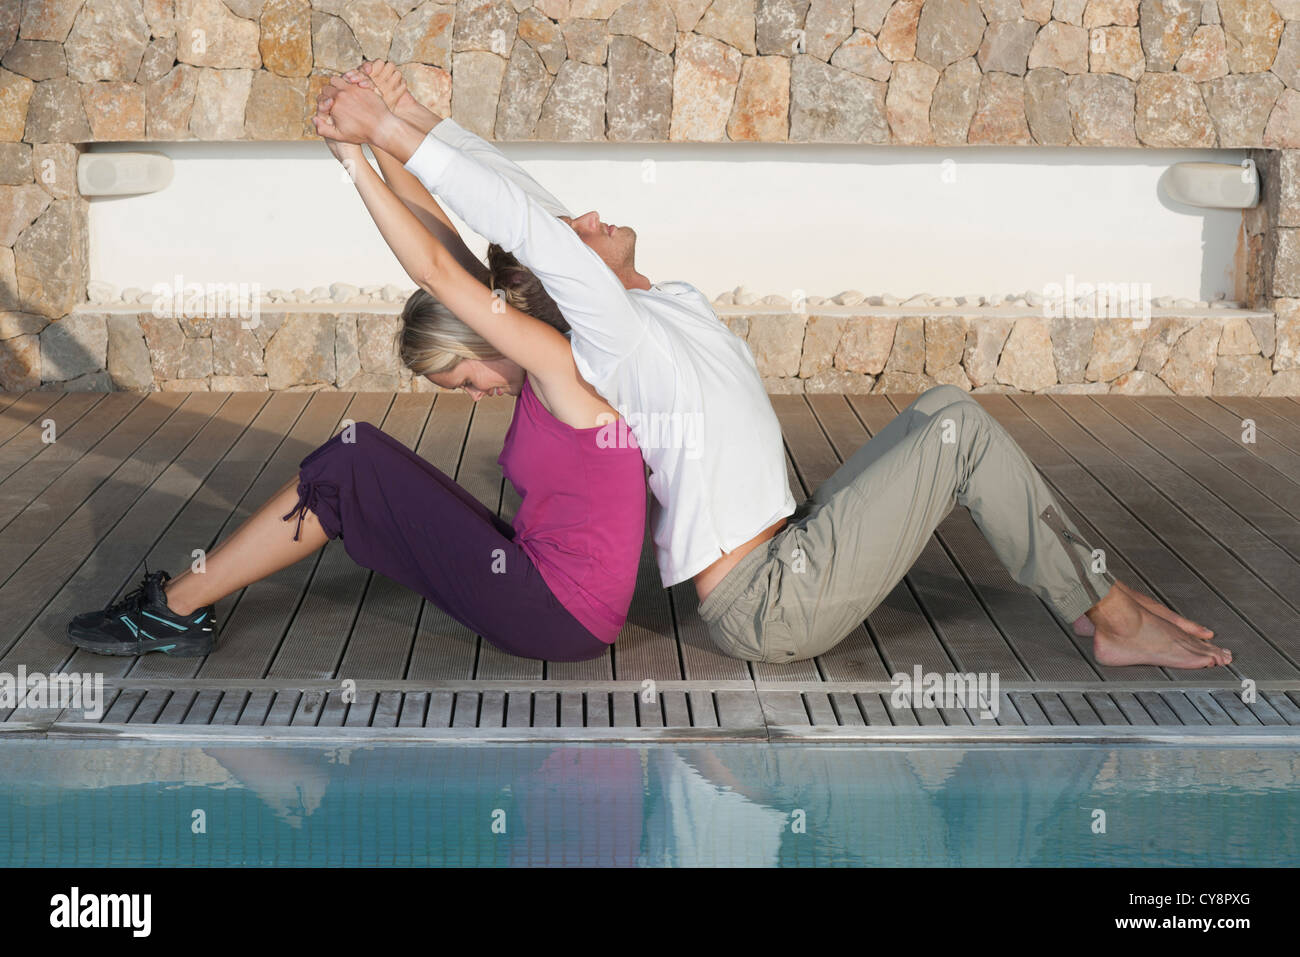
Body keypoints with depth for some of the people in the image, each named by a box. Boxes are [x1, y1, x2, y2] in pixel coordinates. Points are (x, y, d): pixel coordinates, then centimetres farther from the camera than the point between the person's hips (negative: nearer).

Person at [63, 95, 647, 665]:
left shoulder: (561, 362, -14)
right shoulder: (538, 374, 10)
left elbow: (436, 272, -20)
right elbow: (446, 248, 11)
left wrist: (355, 158, -16)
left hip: (562, 617, -10)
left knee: (353, 461, -9)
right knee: (362, 472, 10)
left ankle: (176, 607, -2)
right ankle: (182, 606, 12)